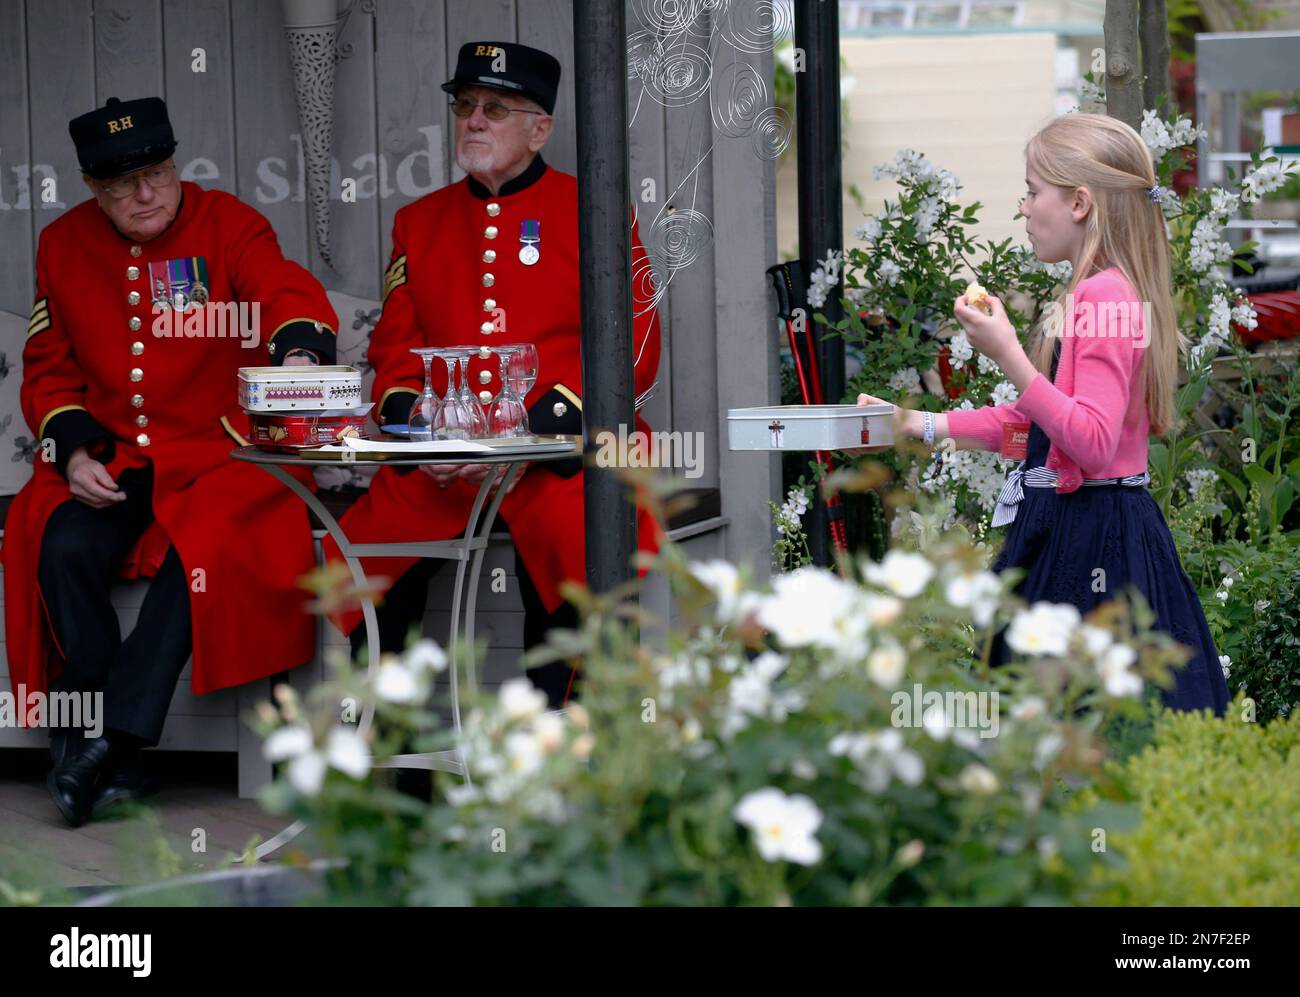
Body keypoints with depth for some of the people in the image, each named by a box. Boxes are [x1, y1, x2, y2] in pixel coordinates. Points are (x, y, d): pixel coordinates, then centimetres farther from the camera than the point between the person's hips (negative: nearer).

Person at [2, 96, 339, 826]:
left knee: (203, 553, -33)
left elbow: (285, 289, -20)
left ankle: (112, 739, -26)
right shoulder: (64, 245, 10)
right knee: (64, 550, -26)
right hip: (110, 463, 3)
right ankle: (110, 765, -20)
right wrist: (73, 451, -4)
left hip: (220, 454, -3)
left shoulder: (228, 224, -1)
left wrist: (299, 349, -44)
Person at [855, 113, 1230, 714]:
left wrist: (1009, 356, -24)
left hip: (1091, 546, -10)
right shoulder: (1092, 293, 15)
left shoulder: (1105, 295, -16)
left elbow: (1092, 441, -25)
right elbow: (1029, 423, 22)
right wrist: (917, 425, 19)